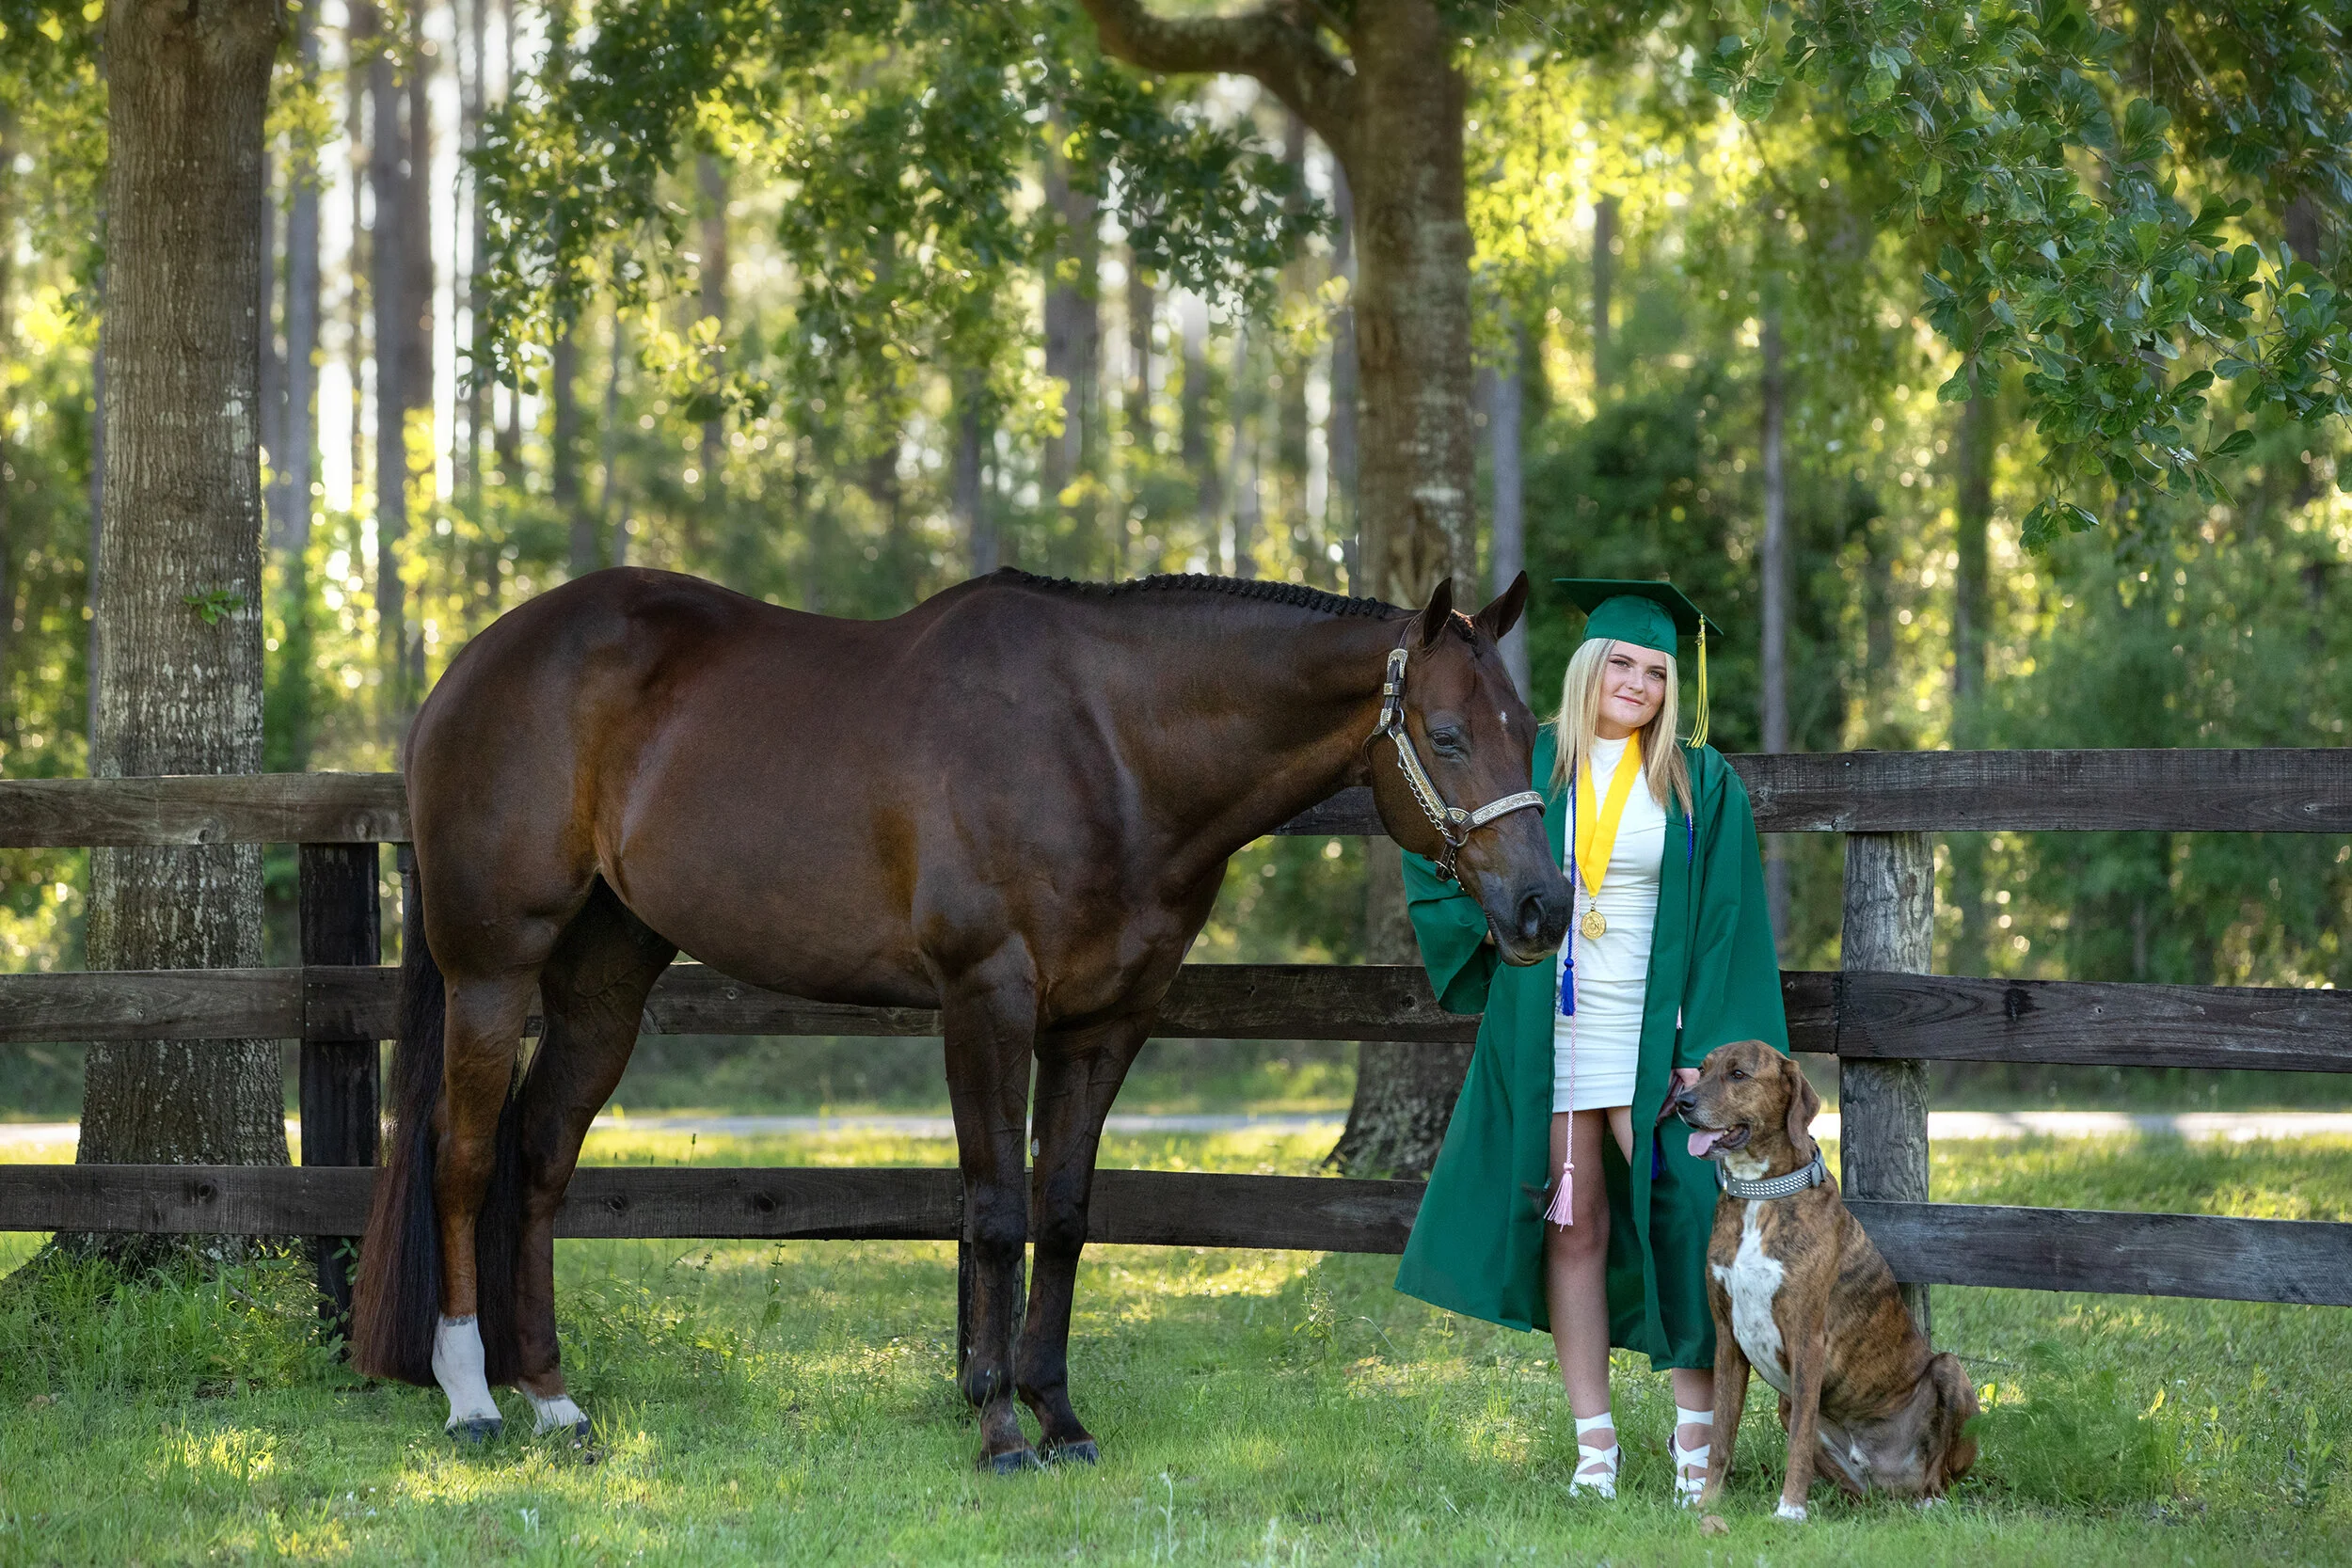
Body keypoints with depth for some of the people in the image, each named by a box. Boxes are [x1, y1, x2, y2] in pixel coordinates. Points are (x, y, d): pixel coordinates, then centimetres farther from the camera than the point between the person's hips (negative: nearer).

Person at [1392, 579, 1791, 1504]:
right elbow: (1435, 863, 18)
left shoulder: (1699, 785, 1)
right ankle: (1594, 1444, 7)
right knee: (1573, 1231, 3)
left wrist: (1710, 1048, -10)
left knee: (1681, 1226, -6)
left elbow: (1727, 928, -2)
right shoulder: (1527, 767, 5)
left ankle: (1695, 1436, 1)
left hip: (1654, 1037, -2)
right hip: (1551, 1036, 2)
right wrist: (1493, 928, 3)